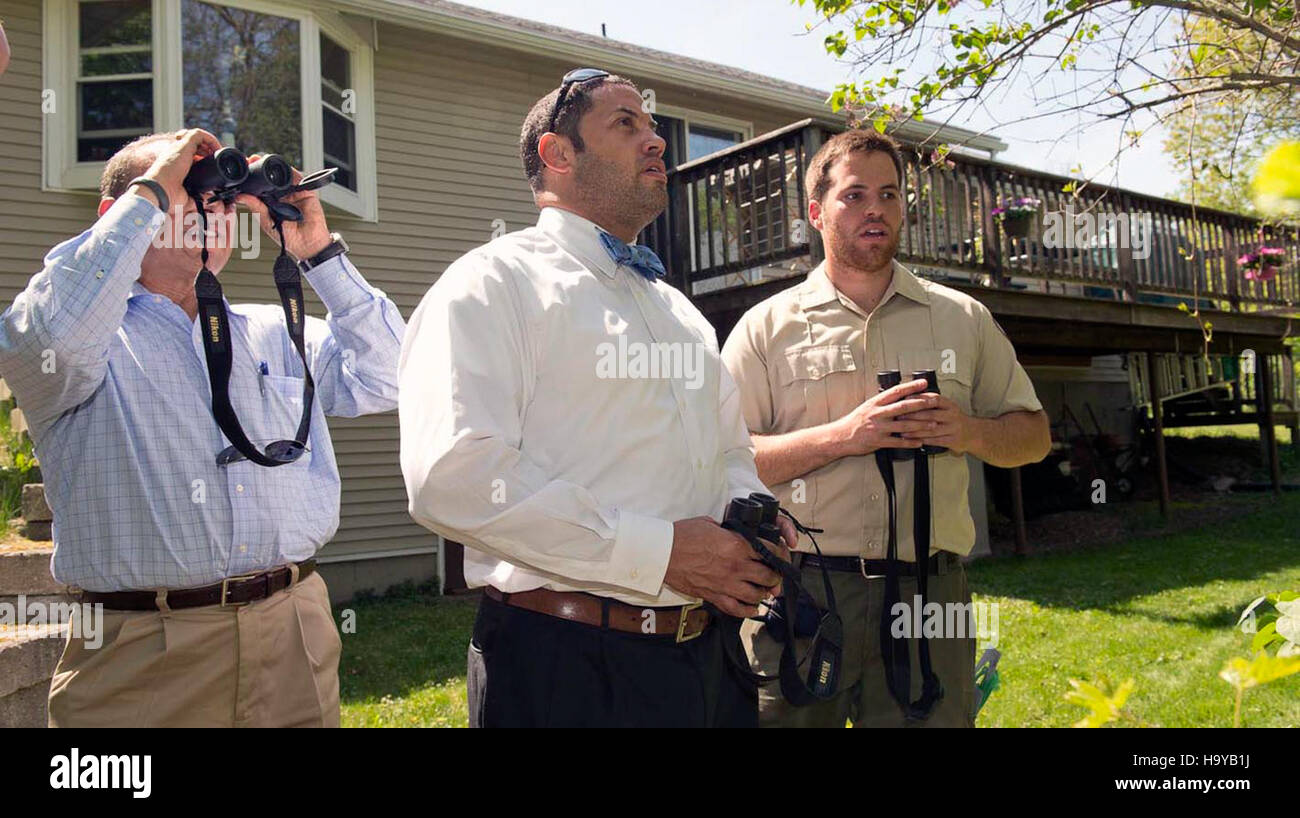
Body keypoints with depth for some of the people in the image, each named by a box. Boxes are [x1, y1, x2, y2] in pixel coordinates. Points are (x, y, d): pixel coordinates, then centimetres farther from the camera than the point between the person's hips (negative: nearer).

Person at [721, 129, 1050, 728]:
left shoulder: (965, 319, 13)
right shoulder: (765, 326, 5)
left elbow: (1034, 435, 16)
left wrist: (970, 432, -6)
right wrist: (843, 436, -15)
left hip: (928, 595, 2)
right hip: (799, 591, -2)